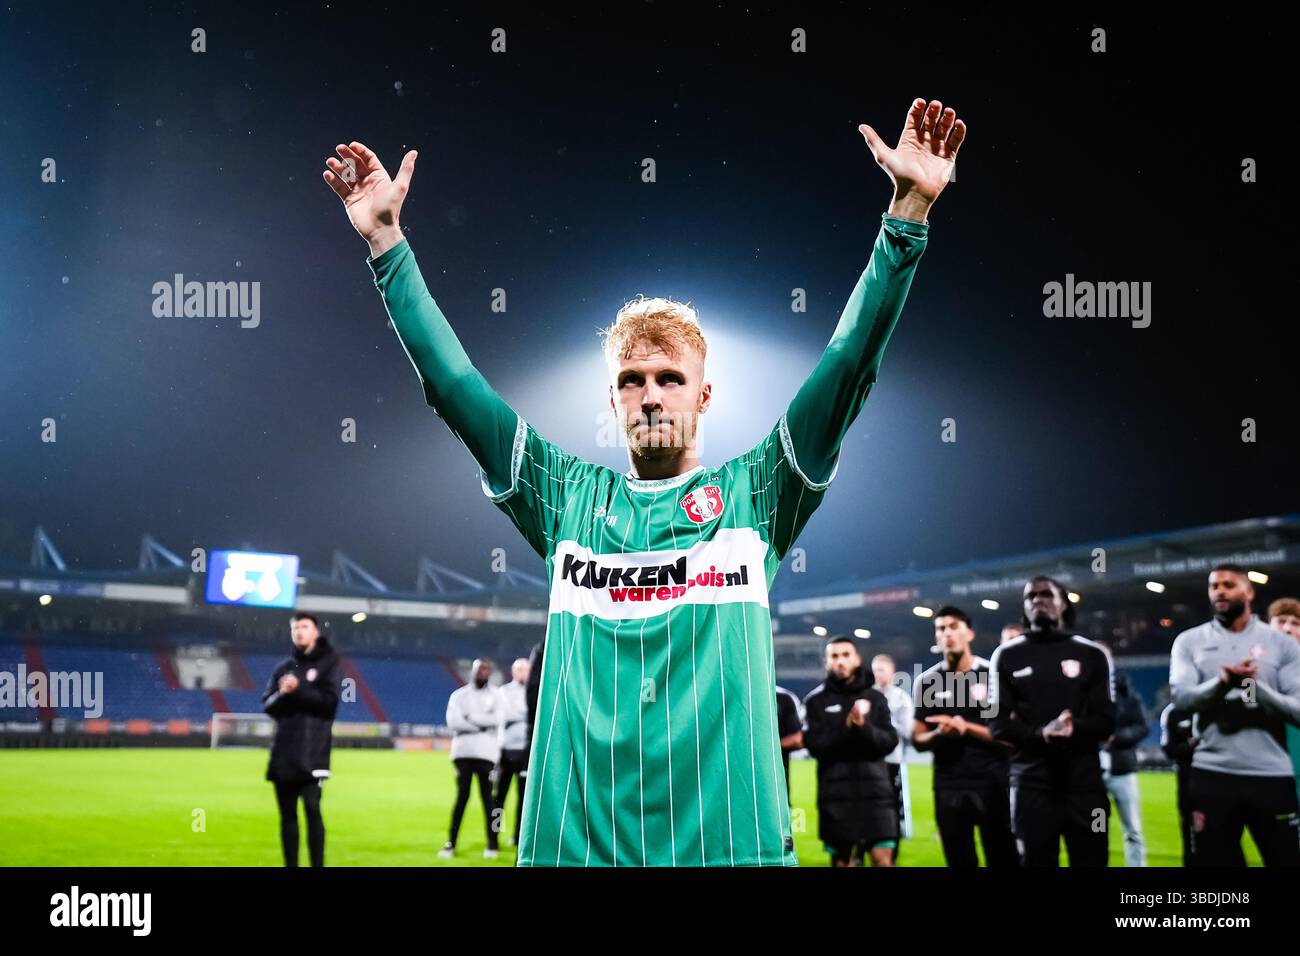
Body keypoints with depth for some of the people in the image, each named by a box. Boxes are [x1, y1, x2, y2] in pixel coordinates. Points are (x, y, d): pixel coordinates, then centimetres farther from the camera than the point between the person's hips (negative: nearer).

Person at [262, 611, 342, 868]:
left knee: (312, 809, -13)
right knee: (287, 814, 6)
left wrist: (297, 690, -13)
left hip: (312, 753, -4)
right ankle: (290, 868, 11)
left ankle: (317, 868, -10)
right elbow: (268, 705, 8)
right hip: (283, 752, 4)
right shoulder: (282, 668, 16)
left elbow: (329, 701, -7)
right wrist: (282, 694, -12)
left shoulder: (328, 663, 5)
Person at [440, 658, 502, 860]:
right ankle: (451, 843, 4)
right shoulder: (459, 695, 10)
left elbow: (496, 720, -6)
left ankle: (492, 843, 5)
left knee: (487, 797, -2)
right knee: (462, 796, -1)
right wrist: (482, 724, -8)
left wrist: (470, 718, -7)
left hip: (486, 752, 0)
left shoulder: (495, 696, 11)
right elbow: (453, 721, -5)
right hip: (463, 751, 0)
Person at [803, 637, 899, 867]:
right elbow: (814, 744, -6)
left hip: (875, 788, 1)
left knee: (883, 858, -5)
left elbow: (890, 741, 0)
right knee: (840, 859, 7)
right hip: (835, 790, -1)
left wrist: (866, 728, -18)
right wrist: (846, 731, -20)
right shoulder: (816, 700, 4)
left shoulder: (876, 698, 8)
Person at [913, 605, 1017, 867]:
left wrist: (967, 728, -17)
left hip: (994, 783, -2)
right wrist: (940, 734, -14)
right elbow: (918, 740, 8)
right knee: (959, 862, 8)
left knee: (1004, 859, -1)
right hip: (949, 786, 3)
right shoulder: (927, 681, 6)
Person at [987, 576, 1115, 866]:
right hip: (1031, 780, 0)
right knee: (1036, 861, 1)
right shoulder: (1007, 656, 8)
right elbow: (999, 724, 1)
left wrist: (1074, 728, -19)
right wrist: (1040, 734, -17)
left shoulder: (1092, 655, 8)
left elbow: (1106, 723, 3)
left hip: (1083, 779, 0)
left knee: (1091, 860, 0)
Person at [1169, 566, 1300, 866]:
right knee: (1212, 860, 5)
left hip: (1272, 776, 0)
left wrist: (1256, 687, -19)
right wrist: (1222, 682, -24)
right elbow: (1180, 696, -7)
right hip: (1211, 775, 1)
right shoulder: (1189, 641, 8)